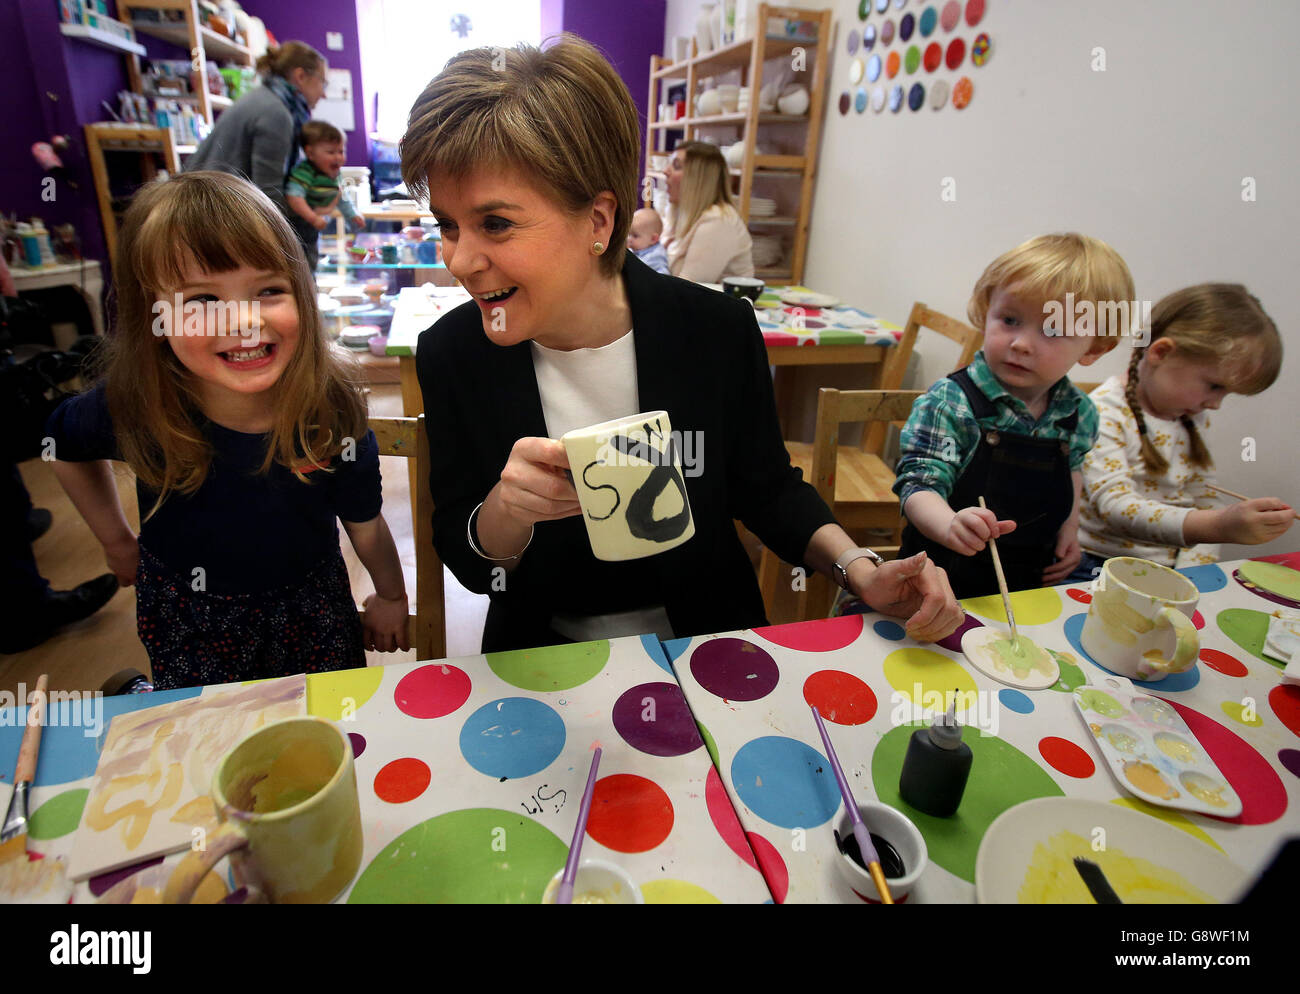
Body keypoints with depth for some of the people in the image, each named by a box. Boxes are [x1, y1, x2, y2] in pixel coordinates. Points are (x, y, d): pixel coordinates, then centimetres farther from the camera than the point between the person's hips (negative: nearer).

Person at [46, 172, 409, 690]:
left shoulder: (332, 409, -24)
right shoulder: (134, 406, -22)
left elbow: (364, 524, -9)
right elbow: (63, 442, 4)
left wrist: (391, 596, 5)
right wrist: (117, 541, 9)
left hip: (313, 612, 1)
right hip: (188, 627, 0)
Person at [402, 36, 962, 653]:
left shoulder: (719, 331, -13)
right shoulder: (450, 353, -10)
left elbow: (766, 490, 2)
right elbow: (468, 564, -4)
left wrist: (860, 571, -13)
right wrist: (506, 511, -26)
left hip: (704, 645, 0)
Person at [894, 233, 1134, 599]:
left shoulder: (1080, 413, 4)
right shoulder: (948, 403, -15)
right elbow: (919, 485, -21)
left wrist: (1069, 527, 16)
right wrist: (949, 525, -39)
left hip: (1030, 579, 5)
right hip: (947, 577, -4)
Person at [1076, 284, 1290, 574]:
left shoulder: (1194, 418, 11)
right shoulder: (1104, 413, -15)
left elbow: (1204, 500, 13)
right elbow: (1116, 506, -25)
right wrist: (1219, 526, -37)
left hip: (1167, 571, 7)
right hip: (1098, 566, -7)